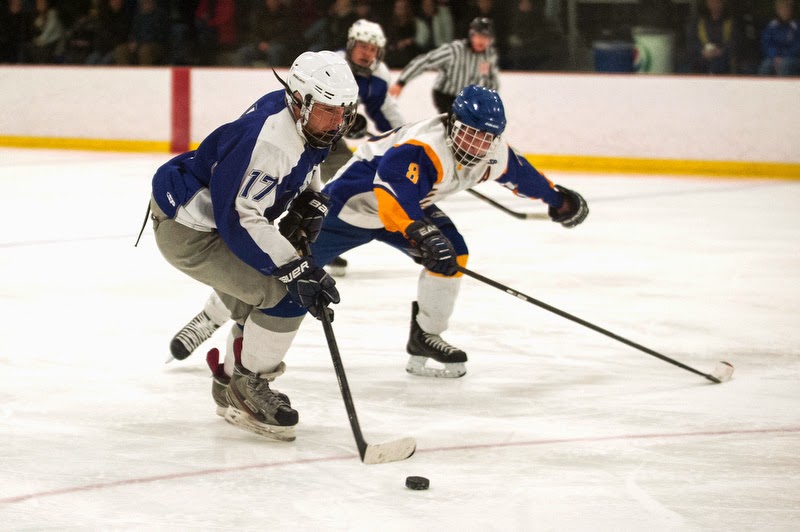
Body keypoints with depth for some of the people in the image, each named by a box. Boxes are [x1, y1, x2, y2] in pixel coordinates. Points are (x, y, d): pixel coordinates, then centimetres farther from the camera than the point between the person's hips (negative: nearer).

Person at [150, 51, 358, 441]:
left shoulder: (306, 120, -3)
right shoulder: (267, 140, -33)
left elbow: (305, 170, 19)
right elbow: (240, 222, -33)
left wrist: (309, 205, -1)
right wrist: (297, 269, -34)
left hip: (220, 215, 10)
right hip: (188, 231, -10)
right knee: (287, 294, -17)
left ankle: (231, 389, 37)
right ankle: (248, 387, -1)